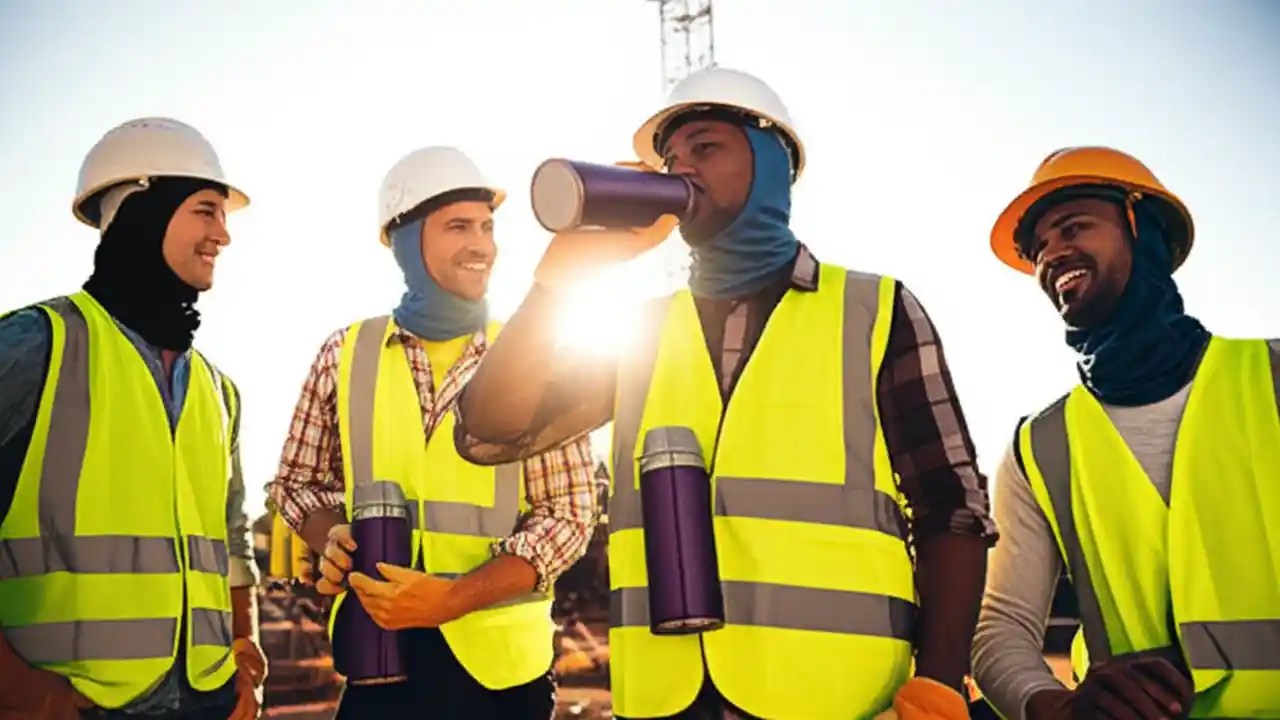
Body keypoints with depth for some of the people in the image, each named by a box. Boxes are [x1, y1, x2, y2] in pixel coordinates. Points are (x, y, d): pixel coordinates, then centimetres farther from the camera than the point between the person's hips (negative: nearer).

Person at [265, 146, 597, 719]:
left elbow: (568, 512, -8)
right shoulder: (346, 355, 1)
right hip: (378, 652, 1)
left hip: (499, 656, -1)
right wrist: (334, 539, -11)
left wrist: (452, 598, -19)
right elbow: (297, 483, 11)